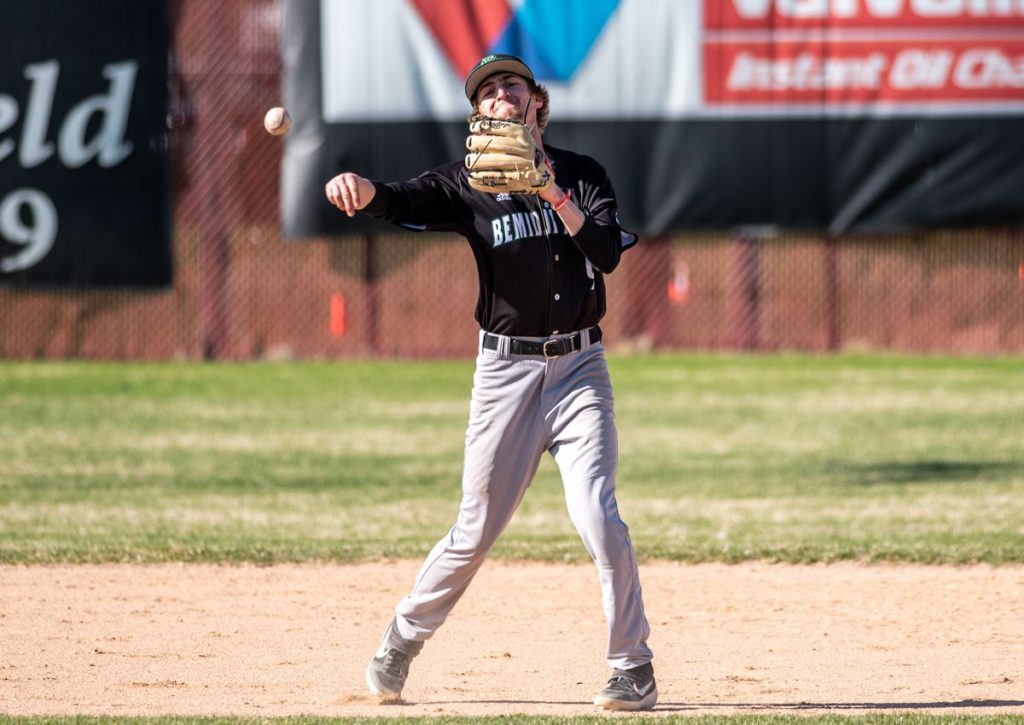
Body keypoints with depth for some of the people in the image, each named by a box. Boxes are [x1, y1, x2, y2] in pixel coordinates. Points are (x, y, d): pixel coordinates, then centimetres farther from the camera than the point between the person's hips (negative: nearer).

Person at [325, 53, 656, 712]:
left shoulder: (583, 175, 6)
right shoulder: (469, 183, 3)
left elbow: (608, 253, -10)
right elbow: (404, 202, -17)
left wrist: (557, 198, -24)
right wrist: (360, 188, -39)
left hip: (580, 366, 0)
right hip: (506, 368, 0)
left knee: (598, 517, -13)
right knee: (477, 531, 4)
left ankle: (635, 670, -4)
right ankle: (402, 641, 24)